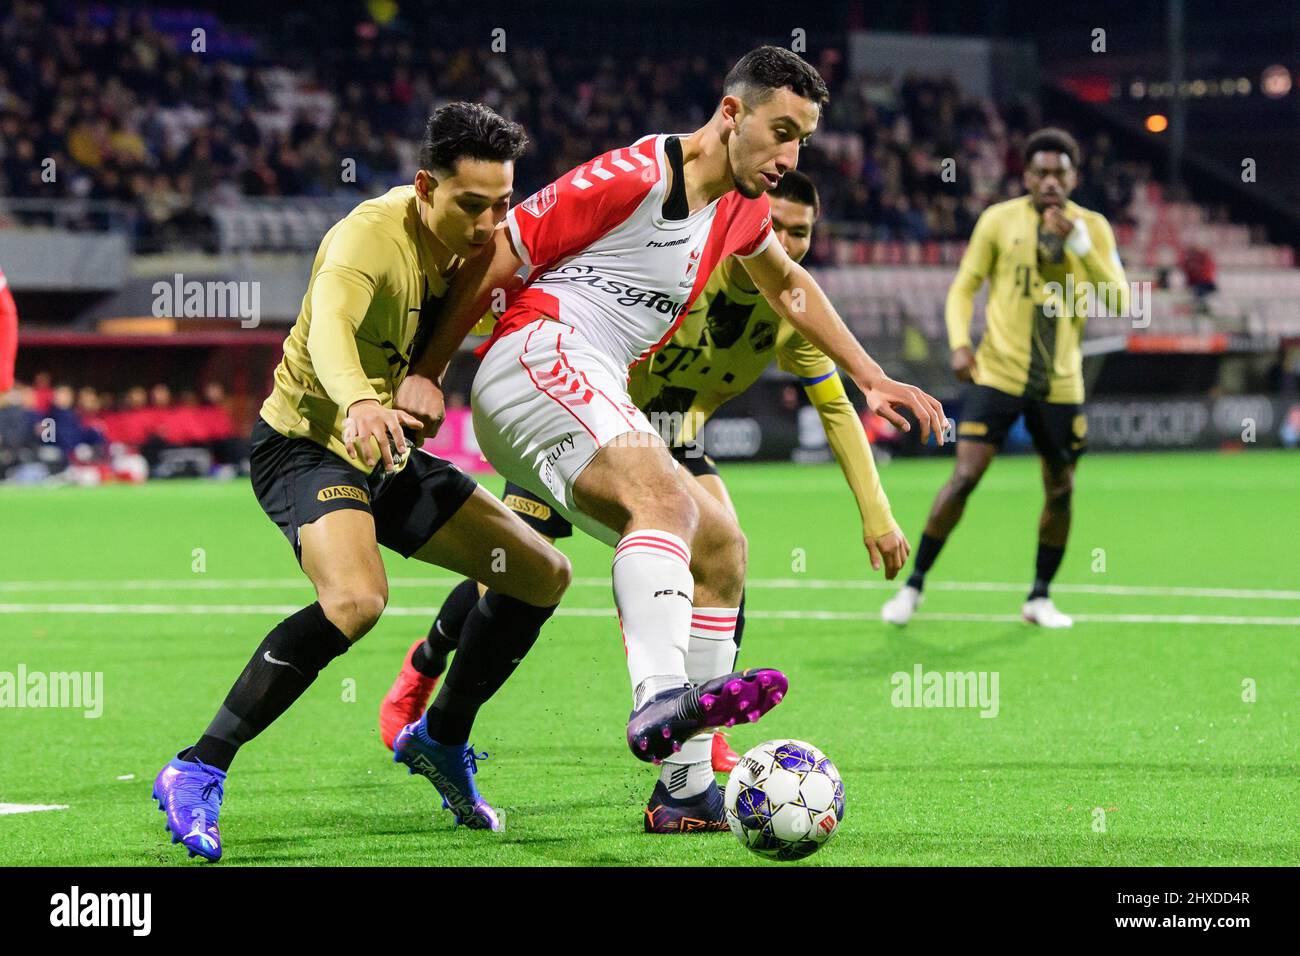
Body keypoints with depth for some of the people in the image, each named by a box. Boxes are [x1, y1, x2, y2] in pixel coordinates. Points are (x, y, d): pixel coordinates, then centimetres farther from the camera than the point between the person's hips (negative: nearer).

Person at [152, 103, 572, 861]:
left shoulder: (470, 243, 0)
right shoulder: (372, 234, -25)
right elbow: (329, 324, -44)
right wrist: (357, 403, -64)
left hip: (388, 457, 9)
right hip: (307, 440, -8)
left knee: (545, 576, 7)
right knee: (357, 598, -35)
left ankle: (442, 742, 26)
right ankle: (197, 775, -26)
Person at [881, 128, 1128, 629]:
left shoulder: (1092, 227, 2)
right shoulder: (999, 220, -2)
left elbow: (1119, 301, -6)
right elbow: (963, 286, 4)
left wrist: (1079, 243, -17)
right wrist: (960, 344, -12)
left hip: (1060, 383, 2)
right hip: (998, 375, -2)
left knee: (1060, 489, 5)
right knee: (965, 476, -11)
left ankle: (1040, 597, 22)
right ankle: (913, 585, 0)